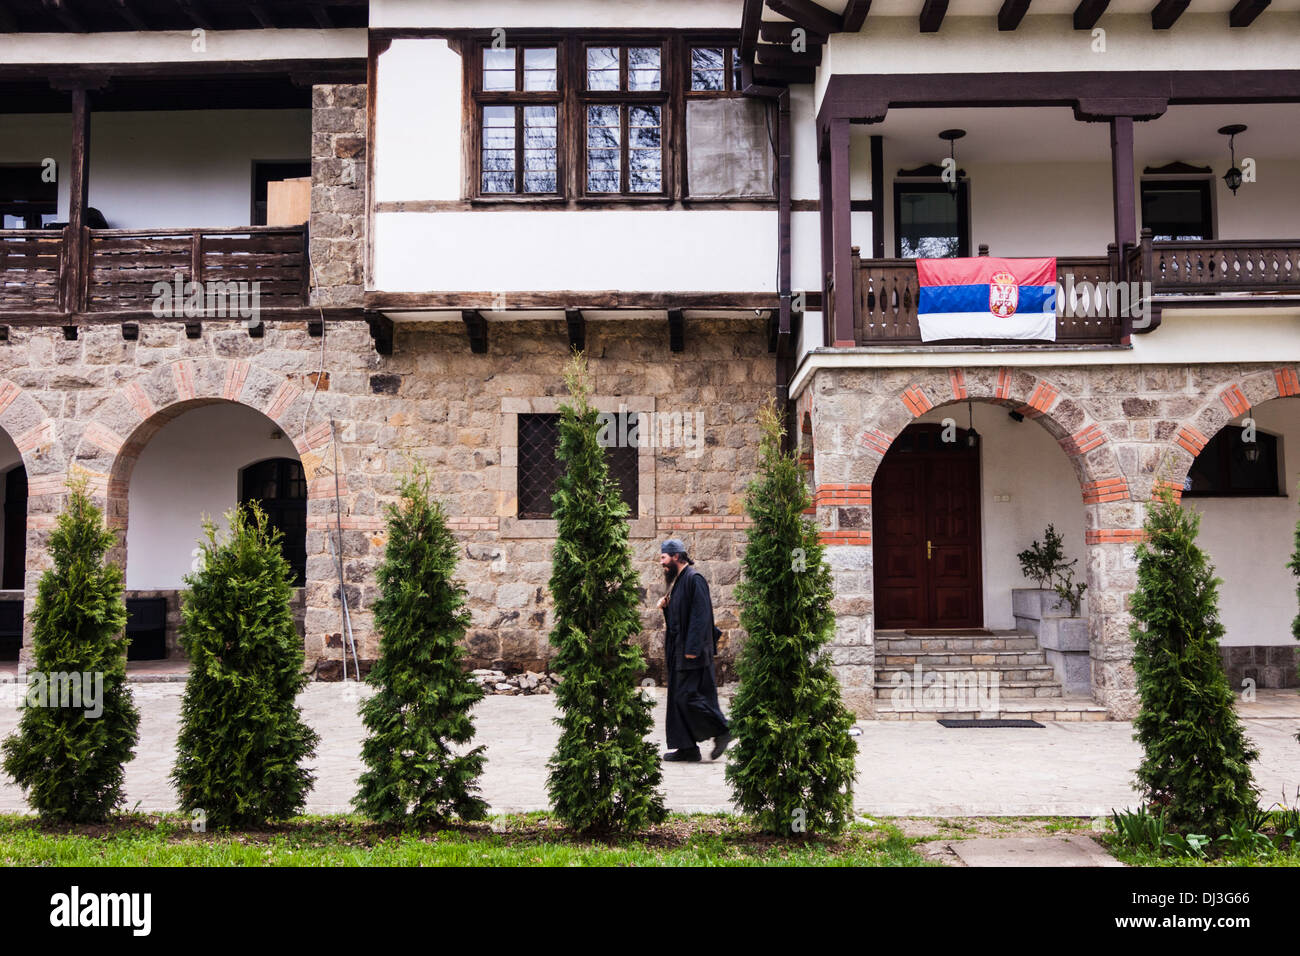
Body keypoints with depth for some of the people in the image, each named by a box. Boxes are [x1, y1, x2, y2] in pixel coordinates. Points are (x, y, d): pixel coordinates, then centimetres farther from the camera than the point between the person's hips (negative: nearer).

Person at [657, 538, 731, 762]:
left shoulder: (694, 579, -14)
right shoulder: (677, 580, 15)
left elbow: (700, 615, -20)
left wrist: (692, 649, -23)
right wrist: (666, 607, 3)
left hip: (693, 653, -10)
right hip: (679, 651, 10)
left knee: (688, 696, -10)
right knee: (678, 698, 8)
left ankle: (722, 732, 3)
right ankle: (687, 747, 13)